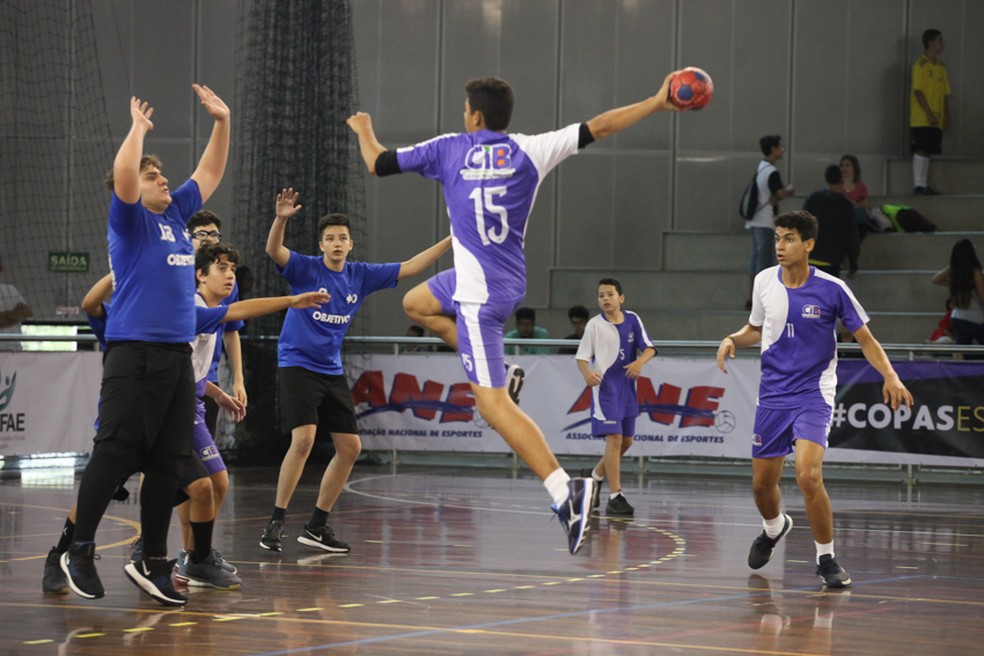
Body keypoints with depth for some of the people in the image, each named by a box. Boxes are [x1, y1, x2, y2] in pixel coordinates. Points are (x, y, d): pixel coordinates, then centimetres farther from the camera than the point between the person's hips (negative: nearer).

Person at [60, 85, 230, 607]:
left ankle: (153, 564, 11)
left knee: (166, 463, 6)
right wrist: (138, 127, -10)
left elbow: (210, 173, 26)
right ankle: (80, 551, 2)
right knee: (114, 455, -7)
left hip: (177, 355, 7)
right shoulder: (130, 220, -2)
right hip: (134, 353, -7)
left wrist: (222, 121, 18)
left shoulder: (176, 214, 18)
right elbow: (123, 174, -21)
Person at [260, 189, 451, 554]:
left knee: (350, 447, 4)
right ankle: (275, 523, -14)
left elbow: (409, 267, 9)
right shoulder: (306, 269, -9)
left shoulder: (361, 276, 5)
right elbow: (273, 250, -27)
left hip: (332, 371, 7)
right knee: (303, 439, -23)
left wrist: (452, 240, 3)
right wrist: (281, 219, -47)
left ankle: (317, 527, 15)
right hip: (297, 364, -6)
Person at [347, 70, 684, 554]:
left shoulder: (449, 149, -6)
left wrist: (364, 131, 26)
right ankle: (500, 372, 21)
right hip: (507, 280, 7)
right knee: (415, 304, 30)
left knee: (492, 403, -9)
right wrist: (658, 103, 7)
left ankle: (564, 490, -21)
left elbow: (378, 164, 4)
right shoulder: (529, 151, 0)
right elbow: (596, 128, 0)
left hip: (480, 292, -7)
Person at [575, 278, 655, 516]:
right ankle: (615, 496, -13)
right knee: (614, 438, -14)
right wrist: (587, 373, -26)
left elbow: (649, 348, 3)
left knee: (626, 441, 12)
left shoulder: (632, 320, 4)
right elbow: (582, 356, -5)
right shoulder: (595, 325, -5)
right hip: (605, 387, -5)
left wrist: (640, 361, -20)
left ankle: (596, 476, 35)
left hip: (627, 388, 5)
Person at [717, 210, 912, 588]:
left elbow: (866, 340, -3)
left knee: (808, 475, -23)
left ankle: (826, 559, -7)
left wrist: (890, 376, -19)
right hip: (772, 394, 4)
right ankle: (774, 528, 45)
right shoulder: (765, 281, 0)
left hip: (813, 394, -4)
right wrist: (732, 340, -4)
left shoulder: (831, 289, -11)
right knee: (762, 482, 10)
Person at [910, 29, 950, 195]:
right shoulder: (921, 64, -7)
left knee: (928, 151, 6)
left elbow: (944, 94, 17)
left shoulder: (941, 67, 14)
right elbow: (918, 91, -12)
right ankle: (919, 185, -7)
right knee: (921, 150, -8)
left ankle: (924, 185, 8)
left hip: (936, 120, 7)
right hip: (921, 118, -7)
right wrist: (929, 113, -17)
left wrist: (946, 117, 11)